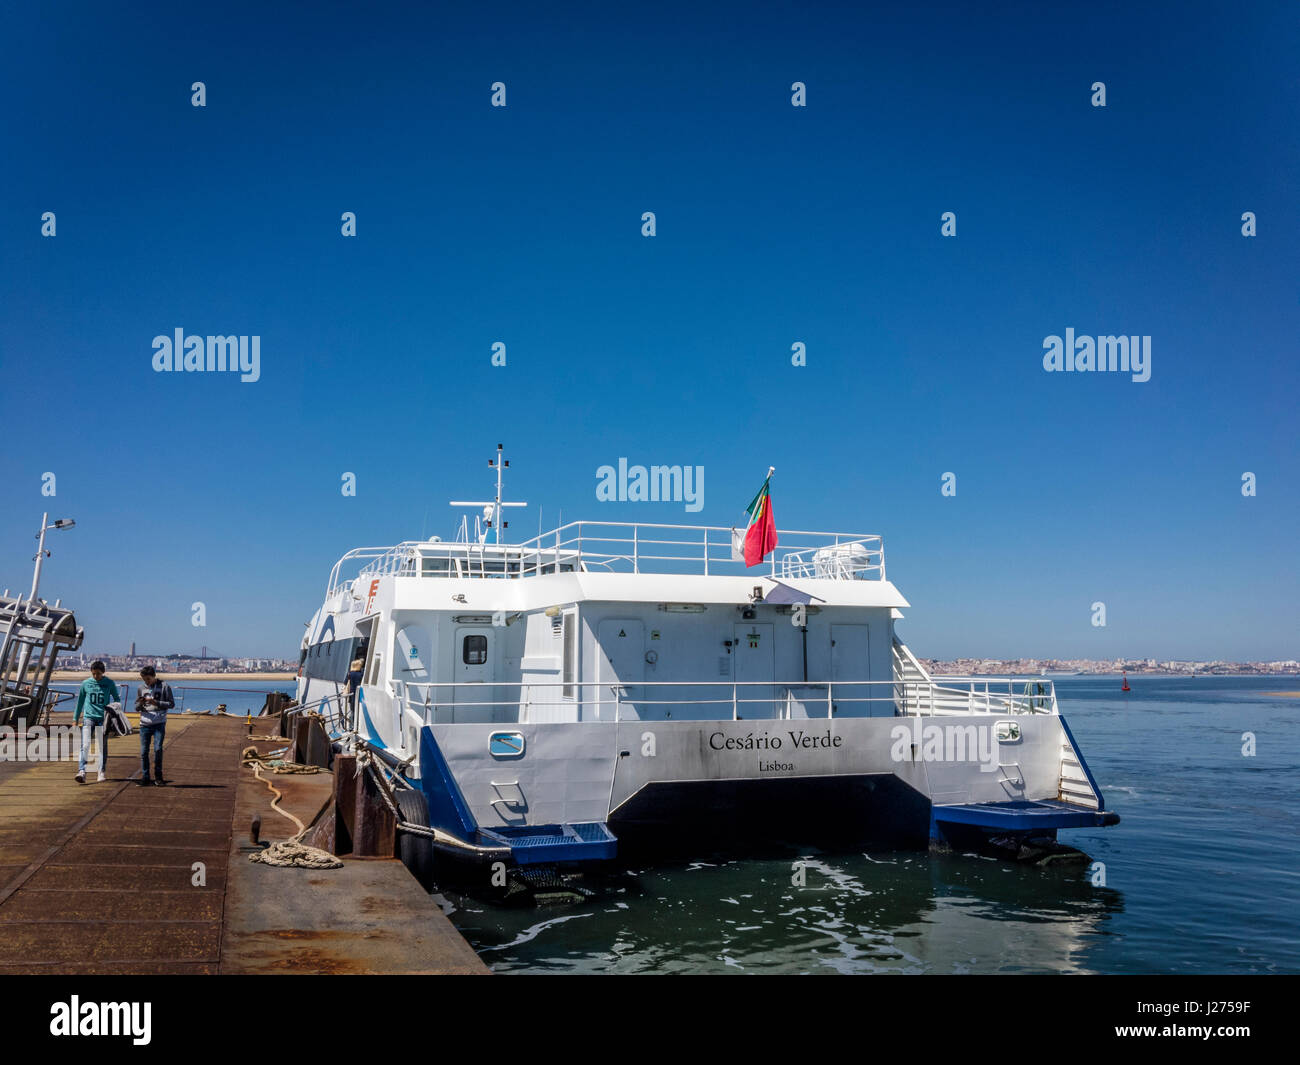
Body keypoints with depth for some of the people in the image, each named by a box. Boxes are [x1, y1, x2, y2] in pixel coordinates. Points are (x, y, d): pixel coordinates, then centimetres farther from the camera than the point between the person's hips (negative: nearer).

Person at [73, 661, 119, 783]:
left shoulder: (109, 684, 1)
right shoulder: (85, 683, 3)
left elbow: (116, 700, 11)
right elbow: (80, 702, 13)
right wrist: (75, 719, 14)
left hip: (103, 719, 0)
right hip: (88, 717, 0)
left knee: (103, 747, 6)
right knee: (85, 745, -13)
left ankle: (102, 773, 15)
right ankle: (82, 772, -19)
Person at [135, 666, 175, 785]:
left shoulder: (164, 687, 0)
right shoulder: (141, 688, 9)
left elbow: (171, 704, -2)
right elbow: (137, 708, 14)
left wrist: (156, 702, -14)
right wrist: (140, 704, -9)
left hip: (159, 724, -3)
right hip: (145, 724, 3)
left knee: (158, 749, -8)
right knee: (144, 751, 2)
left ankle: (158, 776, 4)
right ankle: (145, 777, 10)